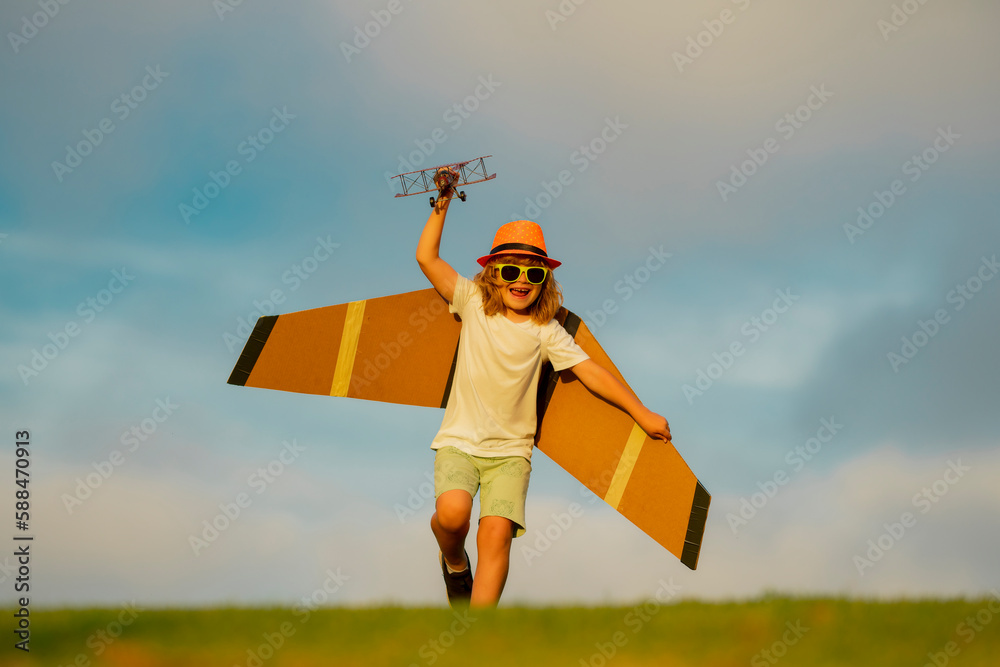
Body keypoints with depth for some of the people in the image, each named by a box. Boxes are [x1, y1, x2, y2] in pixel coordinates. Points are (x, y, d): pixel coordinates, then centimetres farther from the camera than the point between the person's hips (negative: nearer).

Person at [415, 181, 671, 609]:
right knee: (452, 512, -27)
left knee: (497, 532, -19)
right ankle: (454, 563, 10)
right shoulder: (474, 304, 3)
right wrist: (442, 205, -7)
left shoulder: (545, 332, 3)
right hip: (460, 440, 0)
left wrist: (641, 413, -2)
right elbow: (427, 258, -2)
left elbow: (591, 372, 2)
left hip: (510, 450, 0)